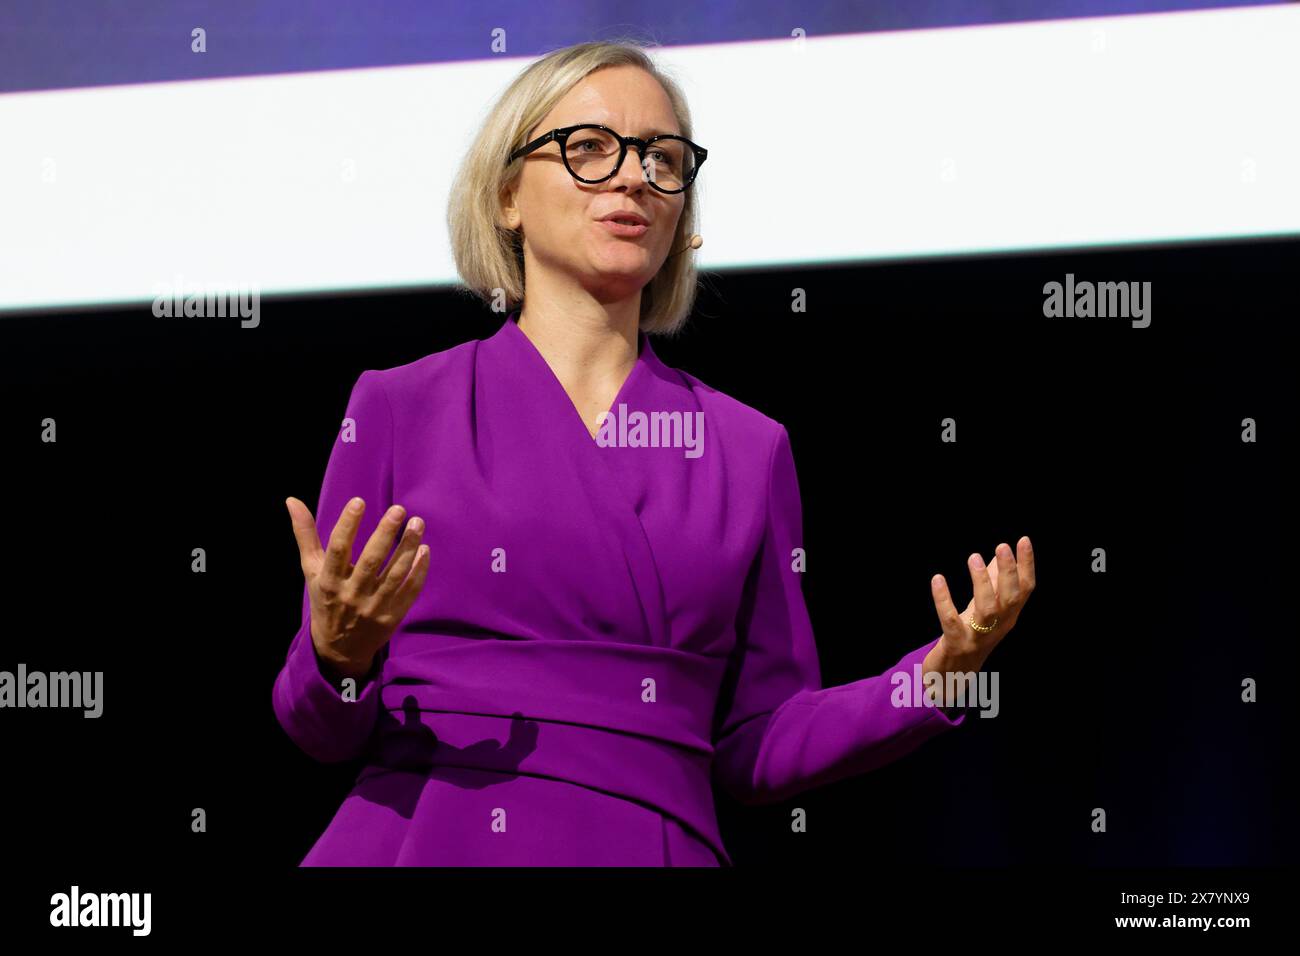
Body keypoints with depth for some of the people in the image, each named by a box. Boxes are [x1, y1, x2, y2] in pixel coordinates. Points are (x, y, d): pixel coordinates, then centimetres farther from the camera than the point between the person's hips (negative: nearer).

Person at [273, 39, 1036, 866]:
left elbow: (752, 750, 8)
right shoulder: (397, 410, 2)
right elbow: (325, 732, 3)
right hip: (428, 840, -1)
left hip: (654, 847, 2)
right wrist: (337, 657, -18)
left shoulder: (749, 449, 8)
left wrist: (938, 675, -6)